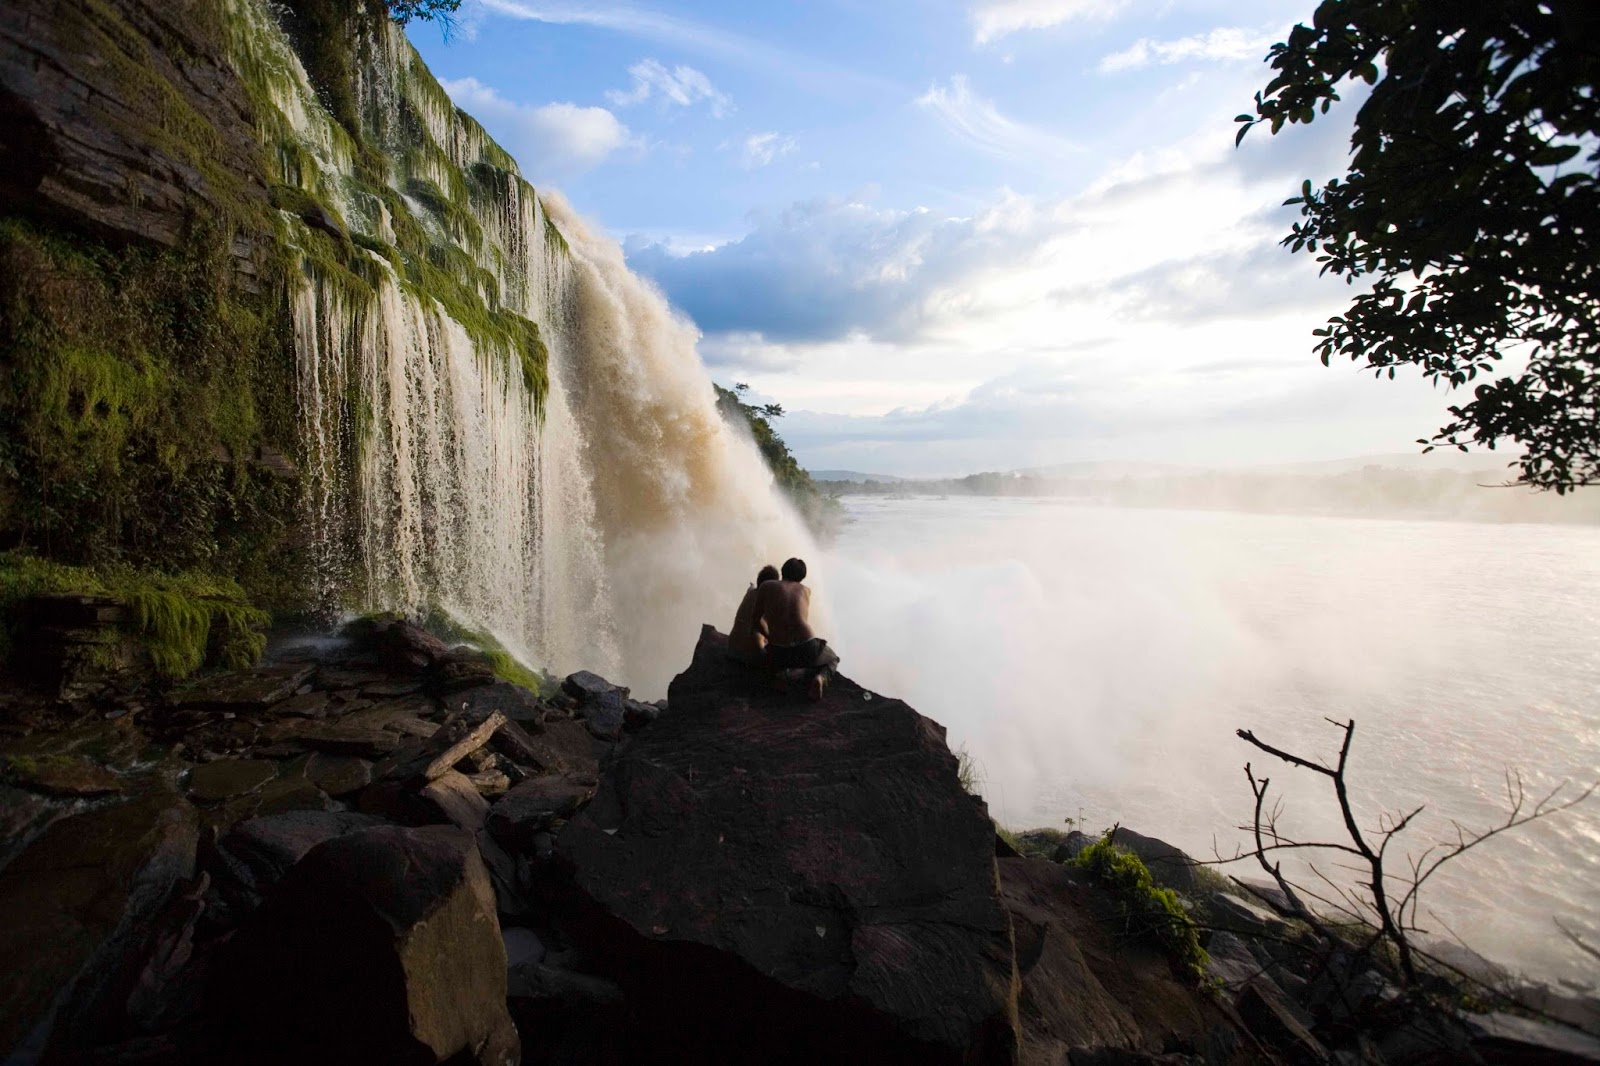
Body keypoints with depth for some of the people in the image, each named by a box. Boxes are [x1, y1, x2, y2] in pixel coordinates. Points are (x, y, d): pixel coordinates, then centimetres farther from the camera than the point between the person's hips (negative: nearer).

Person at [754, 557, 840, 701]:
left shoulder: (765, 586, 9)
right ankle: (820, 678, -2)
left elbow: (757, 619, 15)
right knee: (832, 659, 34)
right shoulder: (806, 590, 14)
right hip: (807, 649, 0)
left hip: (778, 653, 0)